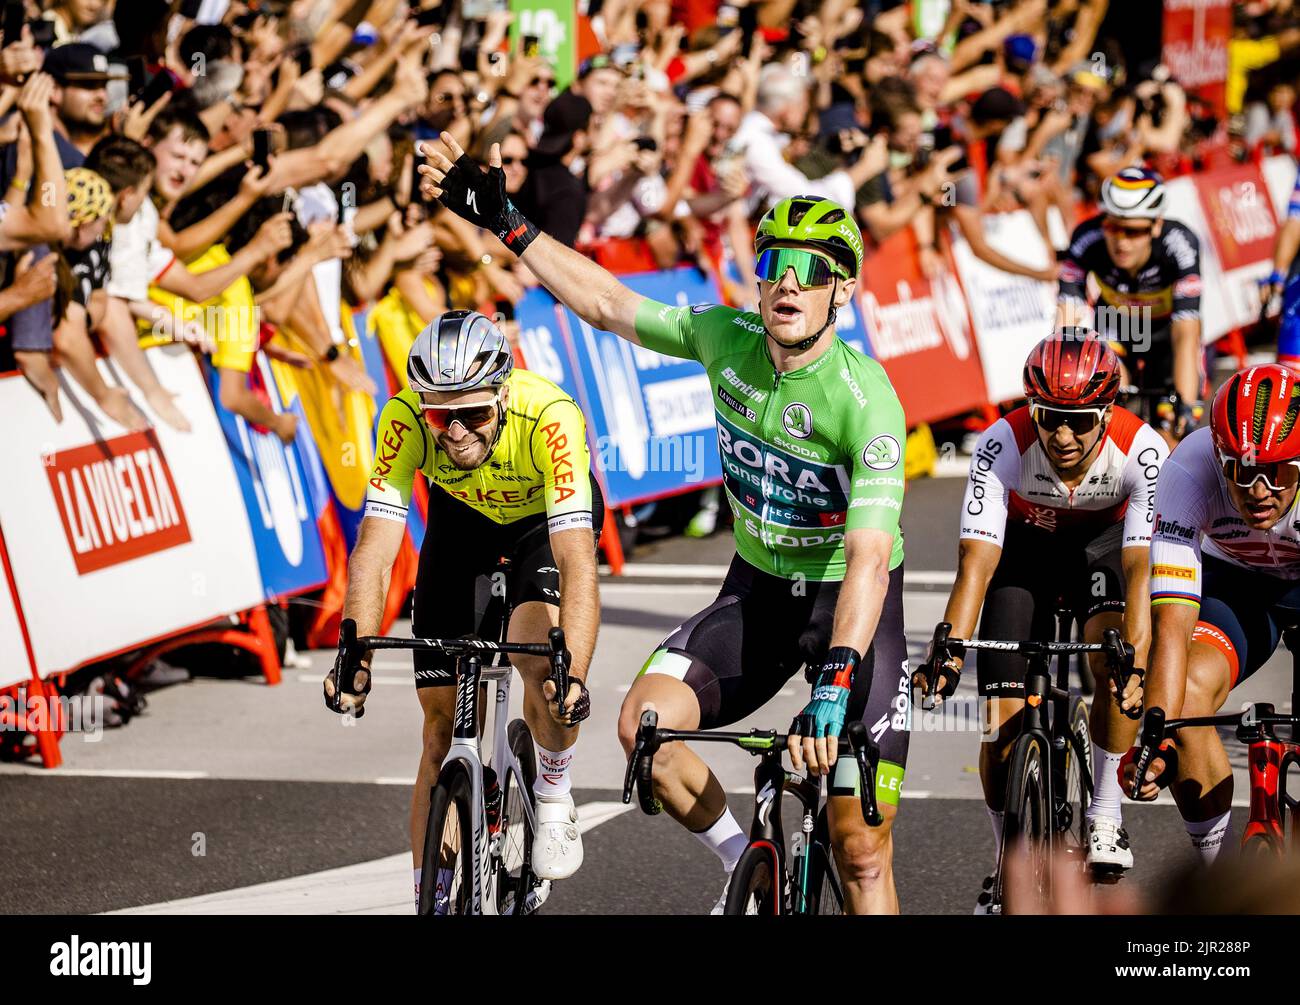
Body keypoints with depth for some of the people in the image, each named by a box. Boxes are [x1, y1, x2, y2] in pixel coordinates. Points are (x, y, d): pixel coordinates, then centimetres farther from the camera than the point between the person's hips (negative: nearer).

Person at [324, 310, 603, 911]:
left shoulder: (549, 417, -40)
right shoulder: (405, 418, -33)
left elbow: (578, 563, -46)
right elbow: (374, 551, -35)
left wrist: (573, 675, -59)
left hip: (547, 515, -2)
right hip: (461, 516, 3)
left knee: (539, 651, -30)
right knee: (443, 716, -2)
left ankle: (554, 794, -3)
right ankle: (430, 898, 7)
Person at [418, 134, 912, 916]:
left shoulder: (866, 399, -29)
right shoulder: (725, 339, -11)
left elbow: (869, 556, -38)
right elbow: (608, 303, 1)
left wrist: (835, 683, -49)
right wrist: (504, 224, -4)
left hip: (851, 602, -5)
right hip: (757, 587, 5)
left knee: (861, 851, -6)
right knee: (647, 720, -20)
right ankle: (746, 865, 4)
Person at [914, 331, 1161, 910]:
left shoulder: (1142, 453, -33)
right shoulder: (1003, 446, -32)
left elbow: (1142, 567, -39)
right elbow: (977, 560, -37)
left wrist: (1136, 660, -54)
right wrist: (947, 654, -50)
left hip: (1103, 543, 0)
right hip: (1025, 546, 0)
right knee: (1006, 717, -10)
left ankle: (1105, 816, -14)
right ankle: (1008, 859, 12)